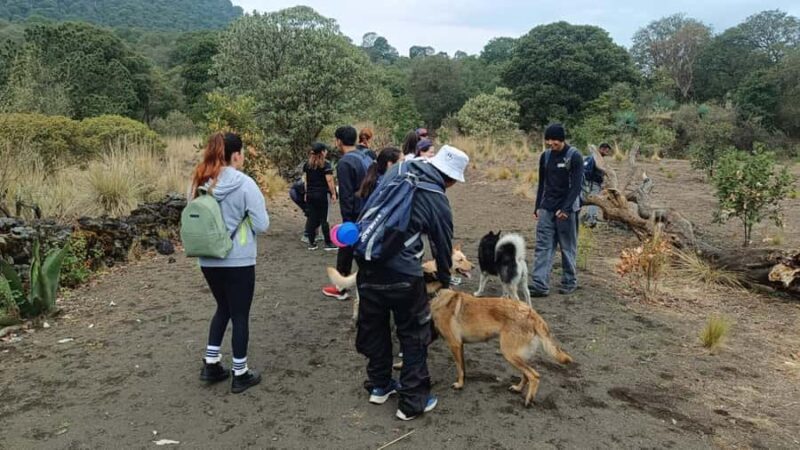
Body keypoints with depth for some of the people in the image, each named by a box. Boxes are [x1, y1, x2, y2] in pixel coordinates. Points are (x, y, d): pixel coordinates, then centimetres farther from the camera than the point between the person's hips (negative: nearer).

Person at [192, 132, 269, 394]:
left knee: (223, 308, 25)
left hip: (208, 260, 5)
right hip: (238, 261, -5)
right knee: (240, 315, 9)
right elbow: (262, 225, -13)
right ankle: (240, 374, 20)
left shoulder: (201, 183, 0)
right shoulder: (244, 184, -16)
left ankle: (211, 364, 26)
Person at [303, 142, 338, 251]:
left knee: (312, 218, 9)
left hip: (310, 195, 5)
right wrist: (333, 194, -7)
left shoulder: (307, 164, 8)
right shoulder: (325, 165, -10)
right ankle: (328, 243, 6)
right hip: (321, 194, -5)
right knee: (323, 219, 0)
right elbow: (329, 181, -13)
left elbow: (305, 180, 12)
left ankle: (311, 243, 13)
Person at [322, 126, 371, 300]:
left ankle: (341, 288, 16)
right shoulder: (366, 158, 10)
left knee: (346, 251, 6)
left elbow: (346, 195, -18)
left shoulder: (345, 162, -15)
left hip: (355, 215, -7)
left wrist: (347, 220, -14)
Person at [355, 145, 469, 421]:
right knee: (414, 335, 10)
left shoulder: (399, 171, 6)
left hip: (367, 262, 6)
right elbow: (443, 246, 5)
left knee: (373, 326, 21)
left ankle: (379, 385, 37)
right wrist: (445, 281, 22)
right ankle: (413, 402, 18)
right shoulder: (438, 201, -6)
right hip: (402, 273, -6)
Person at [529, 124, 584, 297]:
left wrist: (565, 208, -19)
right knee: (543, 246, -3)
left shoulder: (574, 156, -7)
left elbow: (576, 185, -12)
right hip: (546, 209, 5)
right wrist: (538, 207, 11)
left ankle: (569, 282, 19)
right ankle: (540, 284, -6)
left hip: (567, 209, -4)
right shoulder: (545, 156, 9)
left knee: (568, 248, 5)